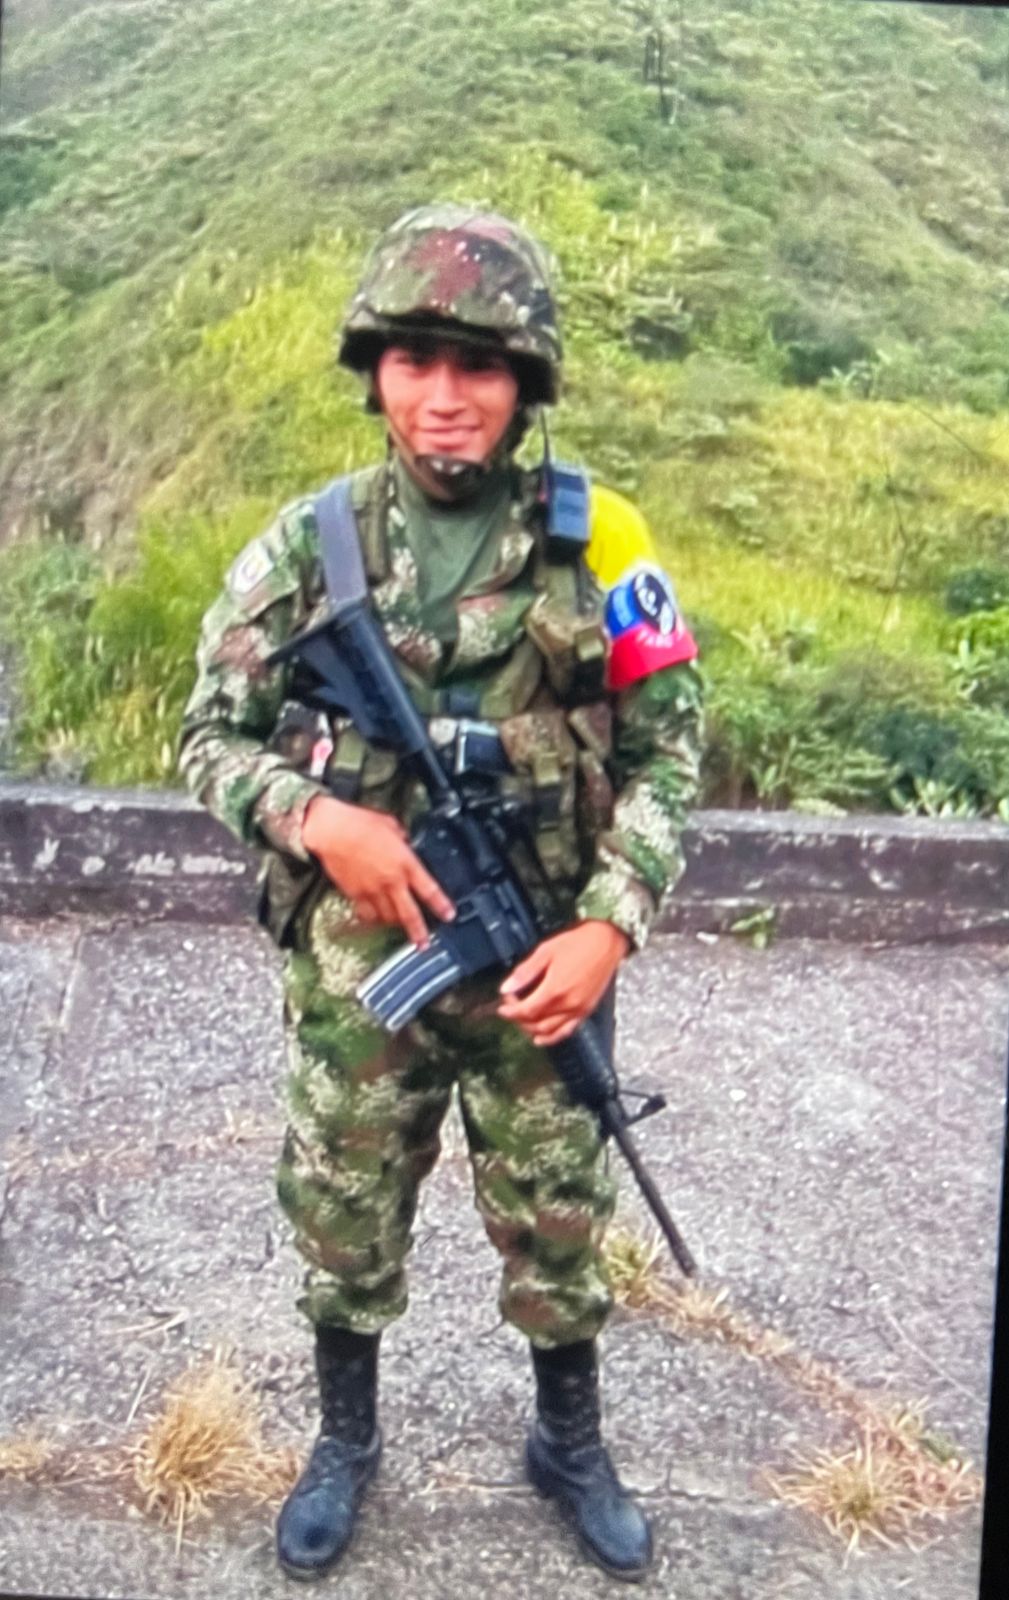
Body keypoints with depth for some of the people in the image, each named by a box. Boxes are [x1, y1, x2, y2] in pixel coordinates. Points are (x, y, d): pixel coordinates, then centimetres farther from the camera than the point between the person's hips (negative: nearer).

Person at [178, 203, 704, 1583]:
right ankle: (346, 1441, 44)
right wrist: (316, 816, -18)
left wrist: (611, 925, -13)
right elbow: (211, 732, 1)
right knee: (344, 1230, 17)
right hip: (355, 971, 1)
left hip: (541, 967, 0)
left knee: (558, 1232, 16)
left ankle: (571, 1445, 43)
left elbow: (666, 750, -3)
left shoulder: (596, 545, -7)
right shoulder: (308, 544, -5)